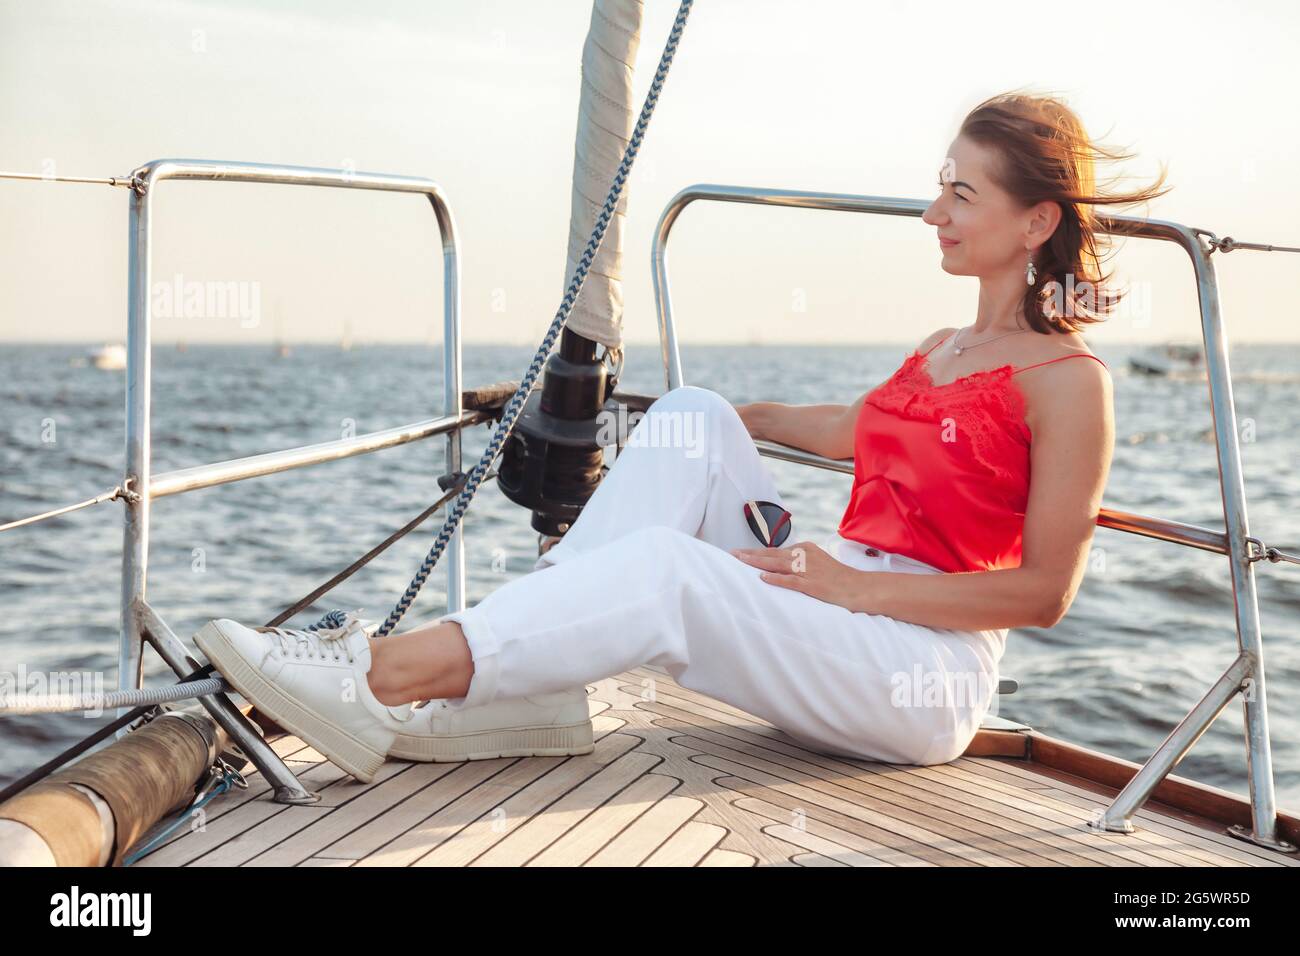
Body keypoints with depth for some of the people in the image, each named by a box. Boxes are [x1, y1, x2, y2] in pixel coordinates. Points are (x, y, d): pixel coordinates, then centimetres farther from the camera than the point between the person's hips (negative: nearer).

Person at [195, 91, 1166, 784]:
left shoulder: (1067, 380, -8)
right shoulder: (941, 350, 17)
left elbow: (1044, 592, -14)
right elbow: (861, 426, 35)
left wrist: (855, 583, -18)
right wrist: (747, 417, 40)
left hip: (928, 673, -7)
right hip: (845, 610, 7)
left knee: (668, 564, -32)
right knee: (693, 416, -11)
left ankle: (386, 681, -28)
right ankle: (527, 686, -19)